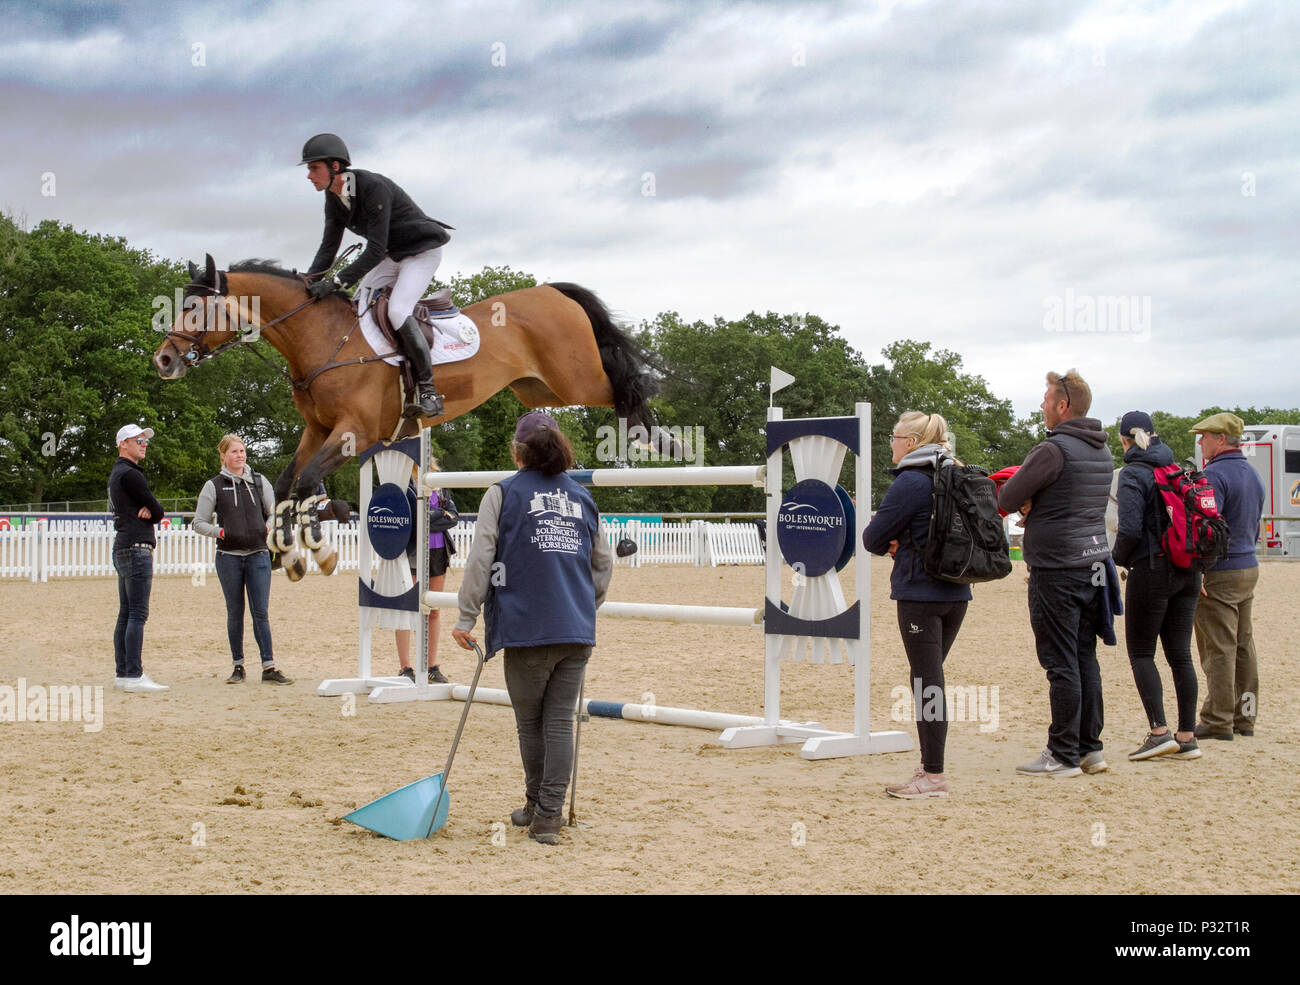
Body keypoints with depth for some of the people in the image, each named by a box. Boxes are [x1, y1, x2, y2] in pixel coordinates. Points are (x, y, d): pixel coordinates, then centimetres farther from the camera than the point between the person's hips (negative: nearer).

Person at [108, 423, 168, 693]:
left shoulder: (117, 474, 22)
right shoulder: (130, 474, -10)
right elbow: (158, 512, -9)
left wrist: (146, 512, -5)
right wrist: (149, 513, 11)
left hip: (123, 550, 11)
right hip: (136, 548, -11)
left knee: (126, 614, 11)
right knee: (138, 613, -12)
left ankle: (123, 673, 13)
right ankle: (133, 676, -16)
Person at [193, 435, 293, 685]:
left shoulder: (259, 482, 10)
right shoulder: (213, 486, 4)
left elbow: (275, 512, 17)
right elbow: (199, 522, 5)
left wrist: (270, 528, 0)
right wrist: (219, 532, -9)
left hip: (258, 555, 1)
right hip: (229, 557, -1)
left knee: (261, 612, -3)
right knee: (235, 613, 5)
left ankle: (269, 668, -5)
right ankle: (238, 666, 14)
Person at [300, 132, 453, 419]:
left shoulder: (374, 188, -30)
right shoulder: (334, 197, -4)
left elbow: (376, 250, -33)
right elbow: (329, 246, 1)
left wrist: (336, 282, -37)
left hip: (423, 252, -9)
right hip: (392, 256, 9)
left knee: (397, 311, -26)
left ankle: (429, 391, -22)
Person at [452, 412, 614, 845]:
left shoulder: (503, 493, 2)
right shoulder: (582, 497, 14)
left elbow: (481, 557, -5)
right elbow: (603, 564, 19)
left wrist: (467, 617, -2)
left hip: (527, 629, -3)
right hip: (577, 631, 3)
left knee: (530, 722, 12)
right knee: (560, 721, 5)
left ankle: (539, 806, 24)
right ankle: (548, 814, 2)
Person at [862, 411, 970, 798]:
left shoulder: (911, 482, -13)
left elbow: (873, 538, -10)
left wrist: (888, 544, 11)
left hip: (921, 593, -8)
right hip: (957, 592, 8)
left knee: (926, 682, -4)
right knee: (930, 678, 16)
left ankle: (933, 776, -1)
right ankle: (929, 764, 20)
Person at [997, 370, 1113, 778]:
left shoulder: (1053, 449, -15)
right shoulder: (1102, 451, 13)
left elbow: (1006, 500, -12)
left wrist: (1022, 501, 10)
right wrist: (1035, 505, 6)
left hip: (1057, 570, -8)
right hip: (1094, 561, 8)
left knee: (1061, 664, -4)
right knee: (1085, 660, 12)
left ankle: (1063, 756, 0)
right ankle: (1090, 748, 17)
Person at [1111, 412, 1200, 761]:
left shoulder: (1133, 474, -10)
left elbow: (1130, 529, -19)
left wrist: (1118, 558, 0)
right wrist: (1196, 567, 18)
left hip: (1152, 570, -6)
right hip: (1187, 572, 6)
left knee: (1141, 653, 3)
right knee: (1180, 653, 9)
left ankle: (1159, 731, -7)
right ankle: (1187, 738, 10)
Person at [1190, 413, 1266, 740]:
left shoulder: (1215, 475, -16)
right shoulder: (1253, 475, 14)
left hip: (1220, 574, -9)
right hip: (1249, 568, 9)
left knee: (1218, 650, -5)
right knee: (1243, 646, 13)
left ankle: (1218, 721, -3)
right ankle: (1244, 717, 19)